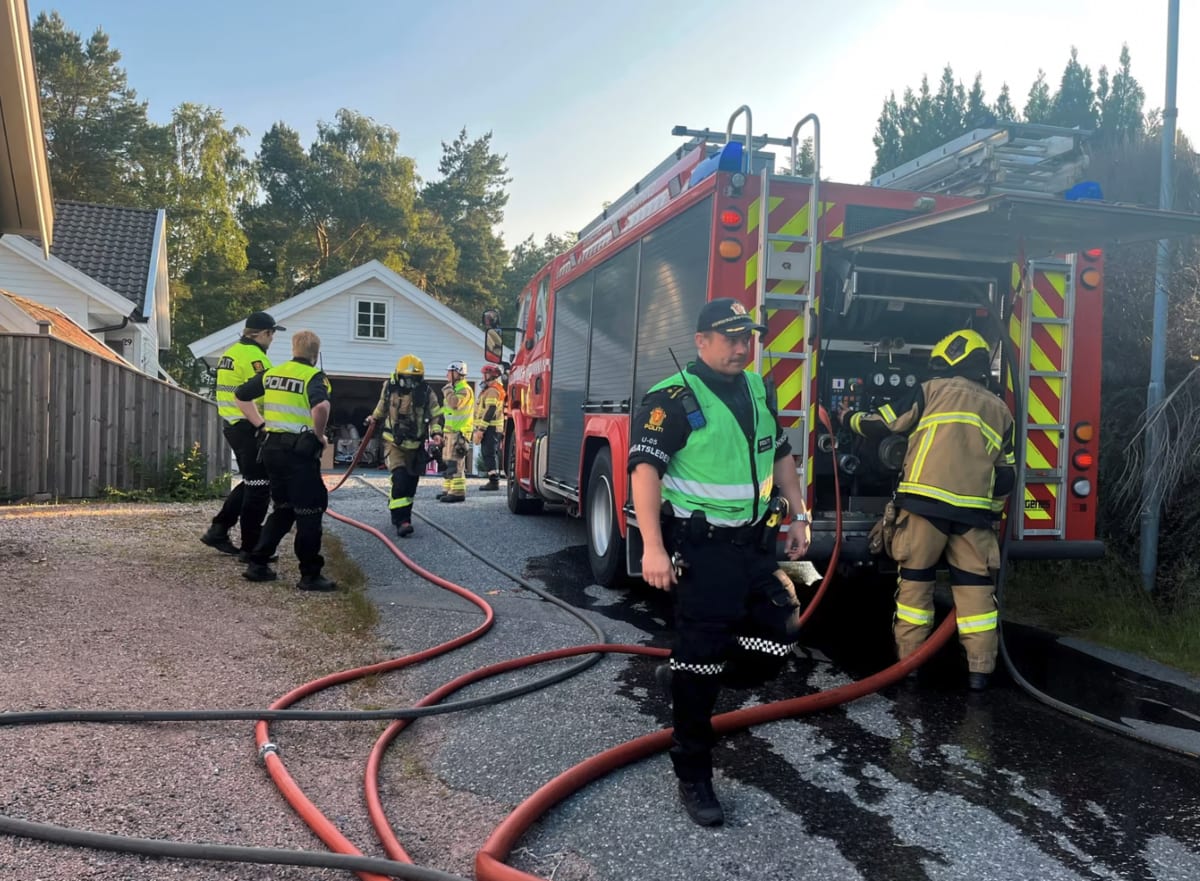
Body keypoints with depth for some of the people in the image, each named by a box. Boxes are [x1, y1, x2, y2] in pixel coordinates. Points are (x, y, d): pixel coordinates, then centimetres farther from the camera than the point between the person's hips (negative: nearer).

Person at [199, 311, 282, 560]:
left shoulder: (231, 352, 15)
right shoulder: (253, 356, -16)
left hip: (232, 425, 10)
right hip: (251, 428, -10)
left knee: (251, 482, 20)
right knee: (258, 487, -2)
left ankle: (218, 529, 20)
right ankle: (251, 549, 4)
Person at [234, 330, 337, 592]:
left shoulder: (272, 373, 12)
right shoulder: (313, 376, -9)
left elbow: (241, 396, 21)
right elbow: (321, 406, -28)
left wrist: (261, 425, 19)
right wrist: (320, 436, -12)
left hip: (272, 447, 7)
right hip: (299, 450, -7)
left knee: (282, 509, 20)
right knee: (309, 512, 1)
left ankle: (258, 564, 20)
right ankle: (310, 575, 5)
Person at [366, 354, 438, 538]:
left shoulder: (426, 393, -8)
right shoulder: (389, 388, -5)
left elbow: (435, 416, -6)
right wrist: (374, 418, 32)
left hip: (416, 446, 2)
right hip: (394, 443, -2)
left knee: (410, 483, 10)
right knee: (400, 479, -19)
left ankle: (400, 514, 31)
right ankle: (401, 521, -22)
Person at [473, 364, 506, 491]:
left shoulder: (492, 391, -14)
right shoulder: (499, 389, 19)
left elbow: (490, 411, -23)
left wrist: (481, 429, -24)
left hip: (490, 428, -11)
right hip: (497, 428, 11)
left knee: (489, 454, -10)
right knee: (493, 455, 14)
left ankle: (493, 481, -12)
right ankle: (495, 480, 19)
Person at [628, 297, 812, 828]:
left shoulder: (759, 391, 11)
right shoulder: (673, 399, -12)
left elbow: (781, 455, 21)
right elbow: (645, 469, -19)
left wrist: (798, 515, 15)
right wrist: (653, 546, -27)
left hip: (755, 544, 7)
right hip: (701, 547, -7)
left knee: (781, 635, 6)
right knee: (701, 660, -2)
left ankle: (681, 680, 28)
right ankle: (693, 778, 14)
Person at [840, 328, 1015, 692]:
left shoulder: (933, 390, 9)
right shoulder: (999, 409, 21)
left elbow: (882, 424, 9)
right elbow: (1005, 475, 19)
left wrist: (850, 418, 27)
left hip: (927, 499, -3)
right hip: (974, 507, 3)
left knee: (915, 579, 7)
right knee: (975, 585, 8)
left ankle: (908, 660, 12)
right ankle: (979, 669, 7)